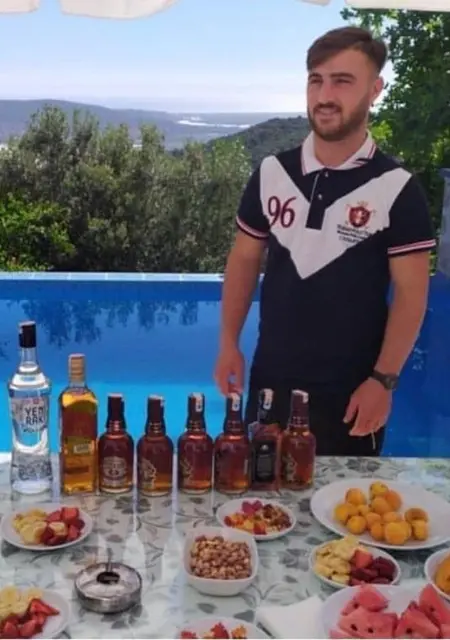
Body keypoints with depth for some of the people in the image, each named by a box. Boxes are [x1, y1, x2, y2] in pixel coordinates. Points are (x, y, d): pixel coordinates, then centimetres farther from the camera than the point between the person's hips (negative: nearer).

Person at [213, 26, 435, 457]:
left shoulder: (397, 189, -9)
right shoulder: (272, 174, 0)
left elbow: (410, 294, -9)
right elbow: (245, 260, 8)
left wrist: (383, 381, -14)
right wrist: (228, 343, 3)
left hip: (351, 389, -3)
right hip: (270, 379, 3)